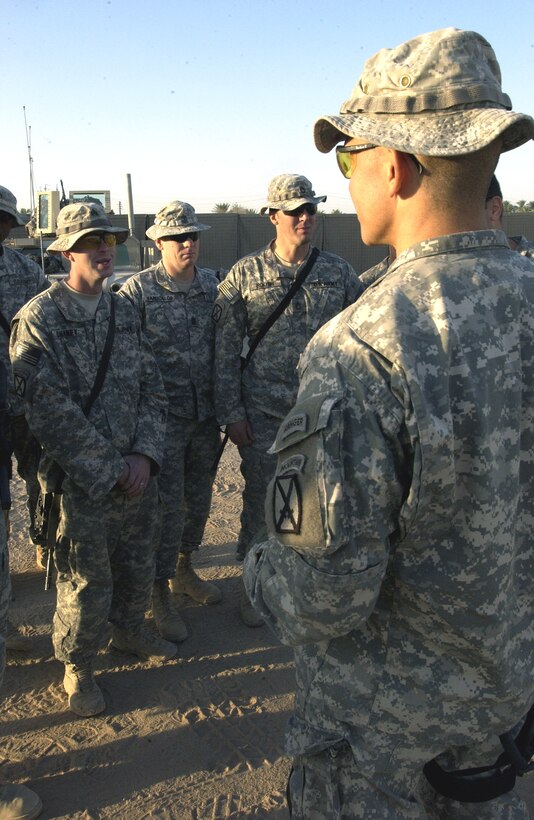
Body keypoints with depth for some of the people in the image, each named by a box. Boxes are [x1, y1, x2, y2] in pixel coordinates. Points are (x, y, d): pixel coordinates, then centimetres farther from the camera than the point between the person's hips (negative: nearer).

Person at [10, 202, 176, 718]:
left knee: (138, 567, 19)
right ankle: (76, 667, 29)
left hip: (136, 473, 6)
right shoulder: (38, 320, -12)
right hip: (80, 482, -5)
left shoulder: (124, 311, 7)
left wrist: (144, 455, -8)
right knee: (87, 583, 5)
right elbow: (50, 412, -16)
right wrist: (110, 471, -15)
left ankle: (129, 629, 45)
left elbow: (151, 389, 6)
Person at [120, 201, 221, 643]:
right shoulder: (138, 289, -8)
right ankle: (161, 593, 15)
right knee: (168, 503, -1)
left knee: (199, 497, 15)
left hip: (205, 413, 5)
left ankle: (184, 569, 37)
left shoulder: (213, 285, 5)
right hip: (163, 414, -5)